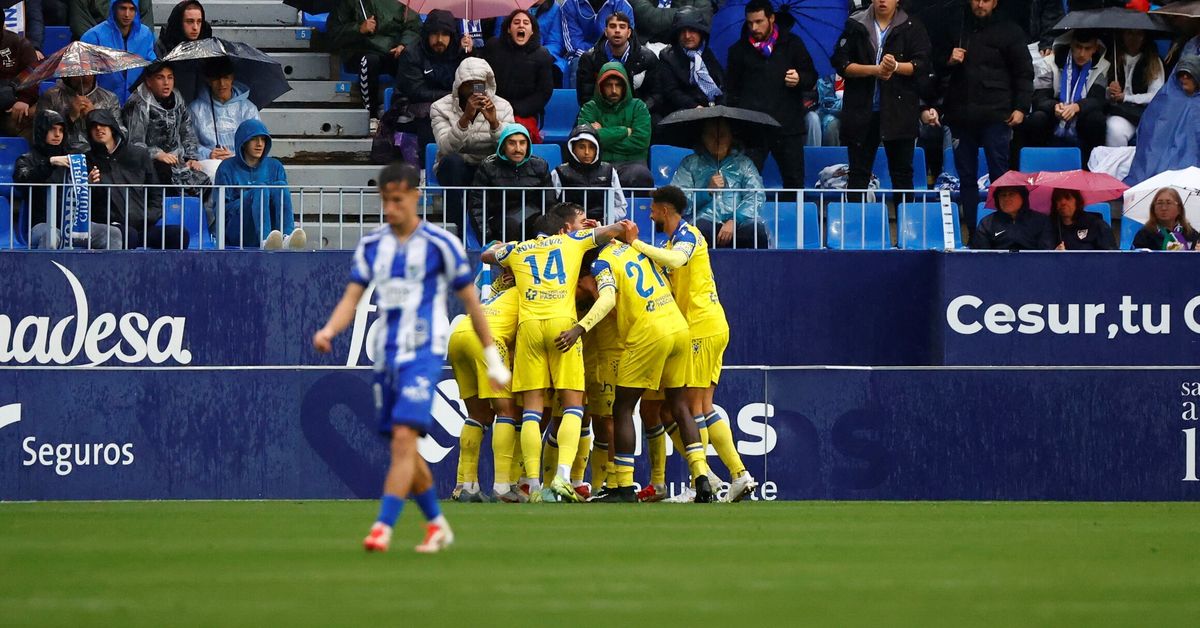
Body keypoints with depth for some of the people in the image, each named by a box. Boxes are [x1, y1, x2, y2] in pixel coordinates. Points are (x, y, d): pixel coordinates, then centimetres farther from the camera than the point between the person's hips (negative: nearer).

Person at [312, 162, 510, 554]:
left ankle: (383, 529, -24)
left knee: (404, 437, -19)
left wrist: (492, 357, 5)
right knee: (403, 448, 9)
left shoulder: (439, 244, -3)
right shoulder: (372, 246, 10)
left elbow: (470, 301, 3)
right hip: (387, 355, 6)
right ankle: (437, 526, 25)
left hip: (424, 354, -6)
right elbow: (352, 297, 6)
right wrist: (329, 331, -14)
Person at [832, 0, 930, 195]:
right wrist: (875, 70, -14)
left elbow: (922, 65, -3)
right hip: (861, 110, 1)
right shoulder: (855, 26, 5)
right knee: (858, 172, 4)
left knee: (902, 172, 4)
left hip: (899, 111, -1)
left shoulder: (911, 28, 3)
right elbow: (841, 63, -1)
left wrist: (896, 67, -21)